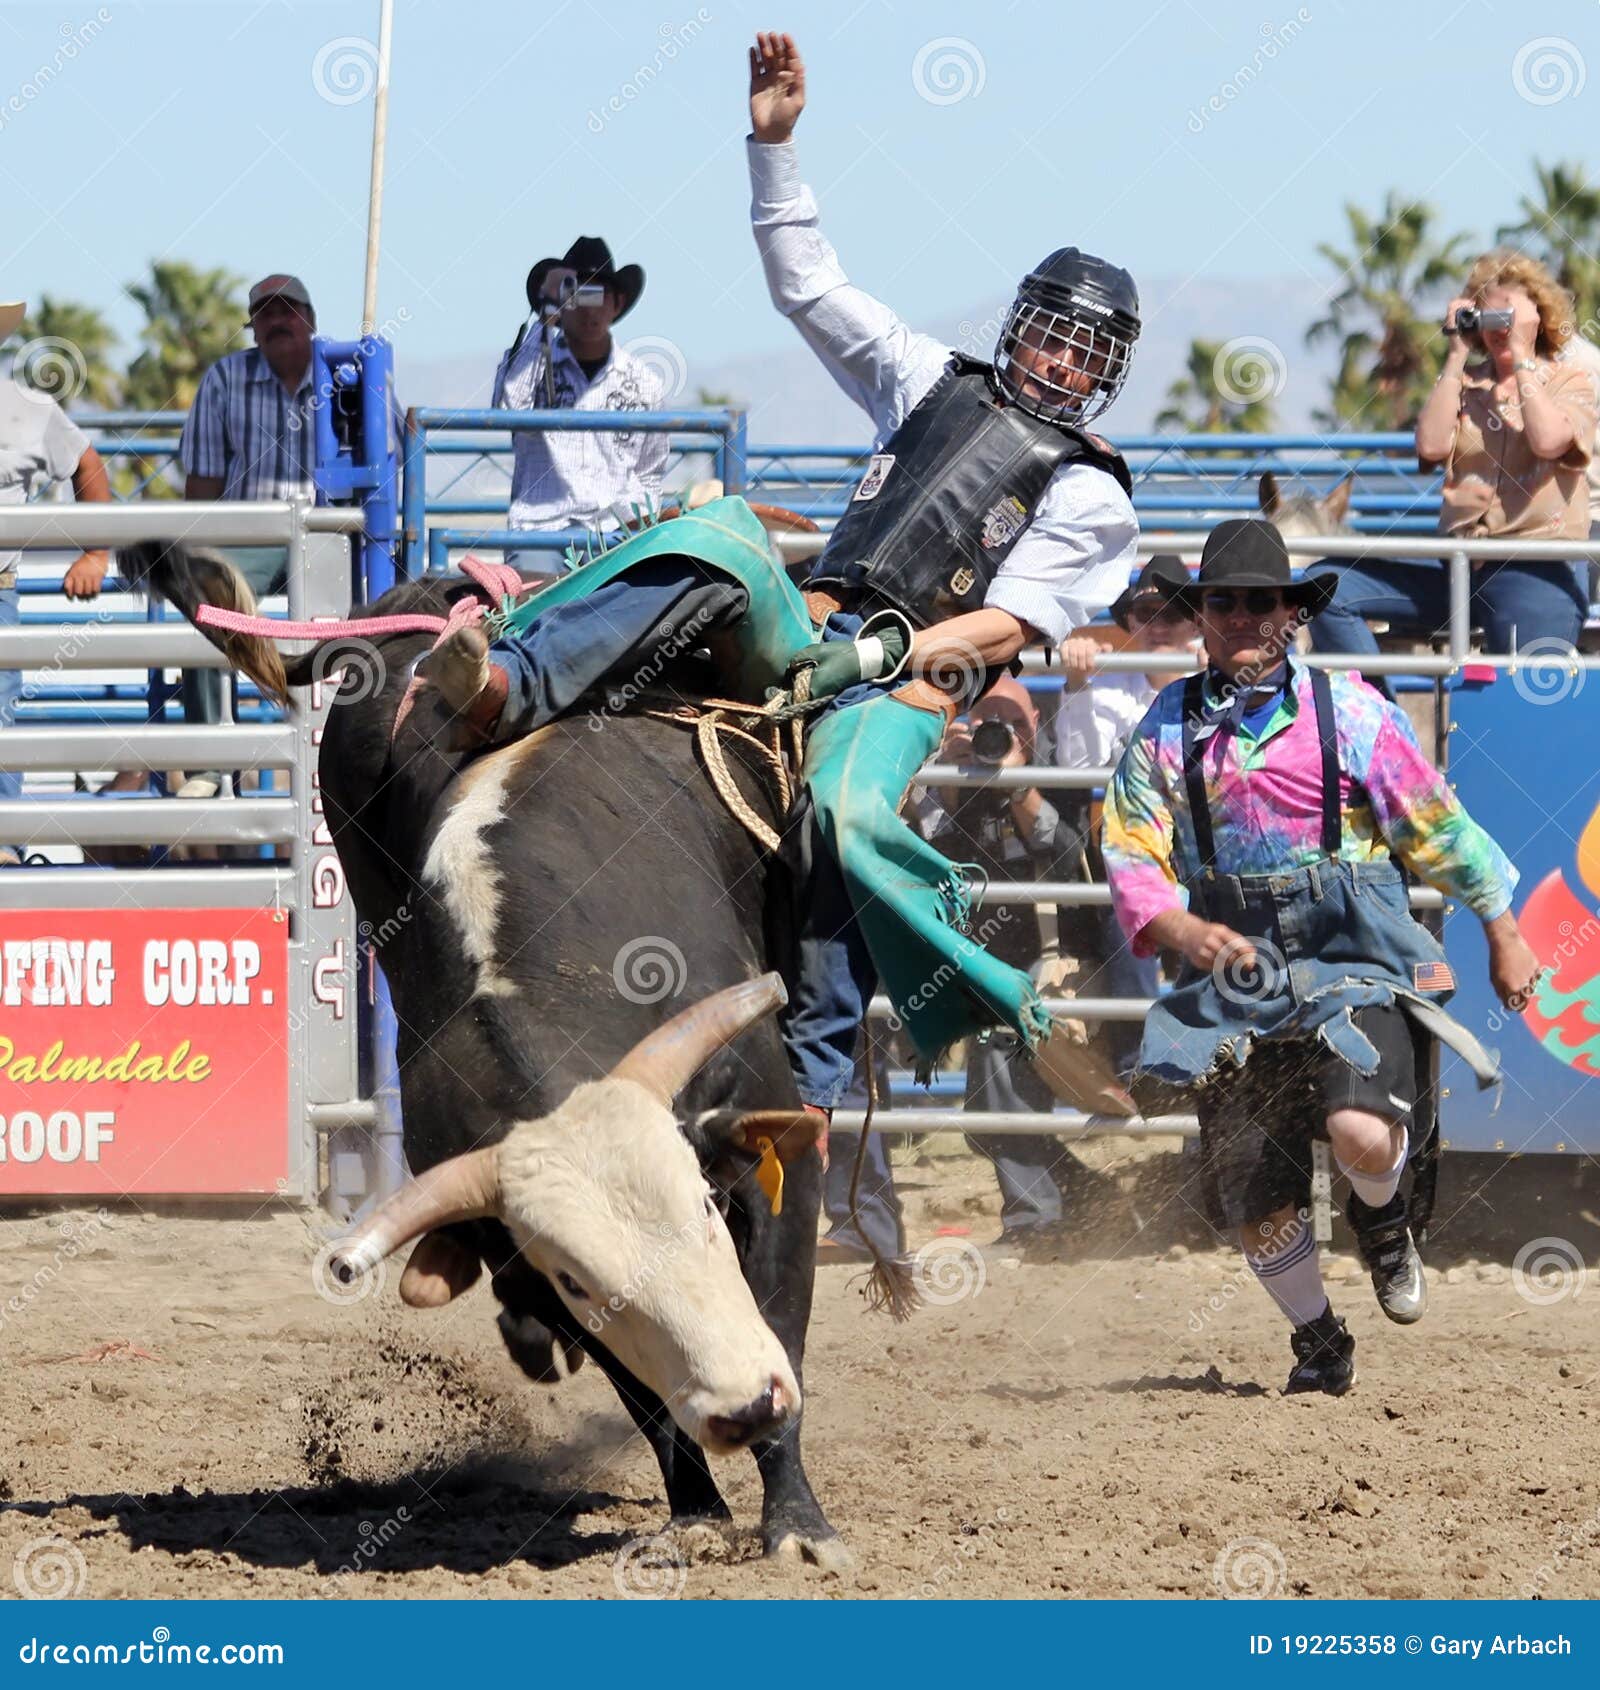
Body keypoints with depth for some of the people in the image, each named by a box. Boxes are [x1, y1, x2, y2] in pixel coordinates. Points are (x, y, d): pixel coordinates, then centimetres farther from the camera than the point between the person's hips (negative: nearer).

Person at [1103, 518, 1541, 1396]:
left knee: (1362, 1133, -28)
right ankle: (1319, 1344, 28)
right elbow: (1131, 855, 1)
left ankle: (1381, 1221, 11)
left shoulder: (1349, 711, -1)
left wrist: (1502, 932, 13)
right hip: (1230, 971, 3)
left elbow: (1439, 828, 7)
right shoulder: (1168, 728, 4)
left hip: (1352, 957, -3)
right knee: (1254, 1199, 1)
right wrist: (1182, 931, -19)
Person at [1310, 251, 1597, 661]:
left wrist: (1521, 355, -9)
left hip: (1538, 576, -4)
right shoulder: (1465, 383, 16)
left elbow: (1548, 441, -16)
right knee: (1326, 585, -13)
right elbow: (1431, 446, -3)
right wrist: (1457, 357, 0)